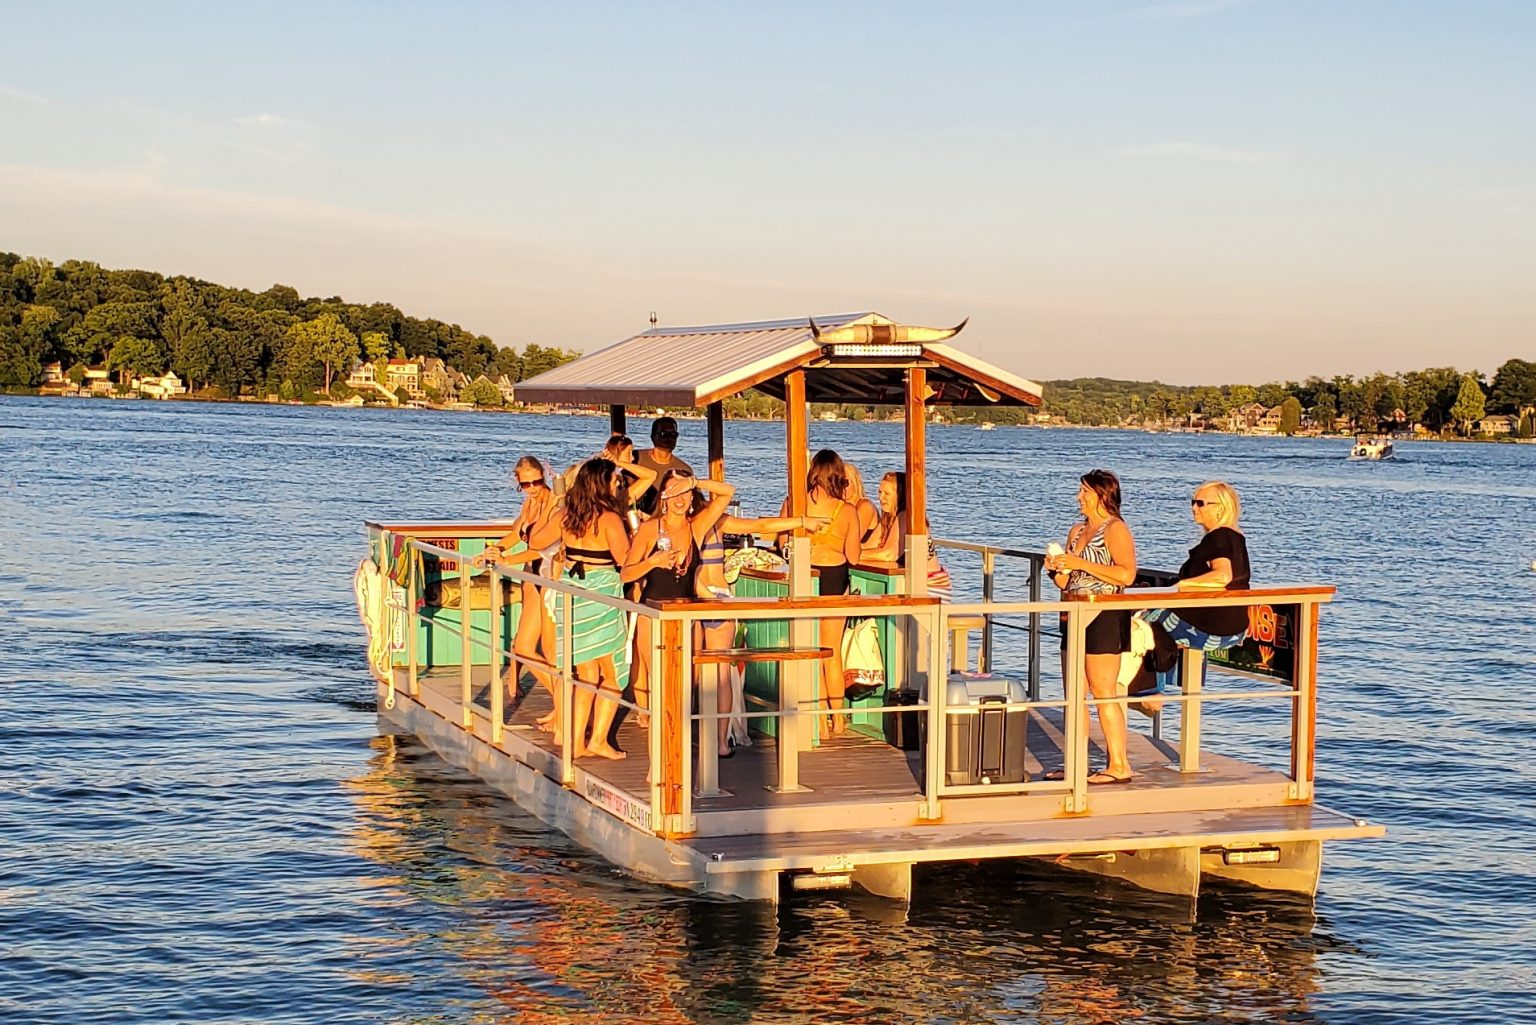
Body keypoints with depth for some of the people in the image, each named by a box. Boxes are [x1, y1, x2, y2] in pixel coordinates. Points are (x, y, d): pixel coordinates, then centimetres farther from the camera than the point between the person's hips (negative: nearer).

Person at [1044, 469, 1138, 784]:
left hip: (1104, 619, -9)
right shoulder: (1077, 530, 18)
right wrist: (1056, 569, 1)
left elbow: (1126, 574, -21)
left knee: (1104, 694, -8)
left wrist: (1079, 563, -19)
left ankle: (1119, 766, -5)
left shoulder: (1115, 529, -7)